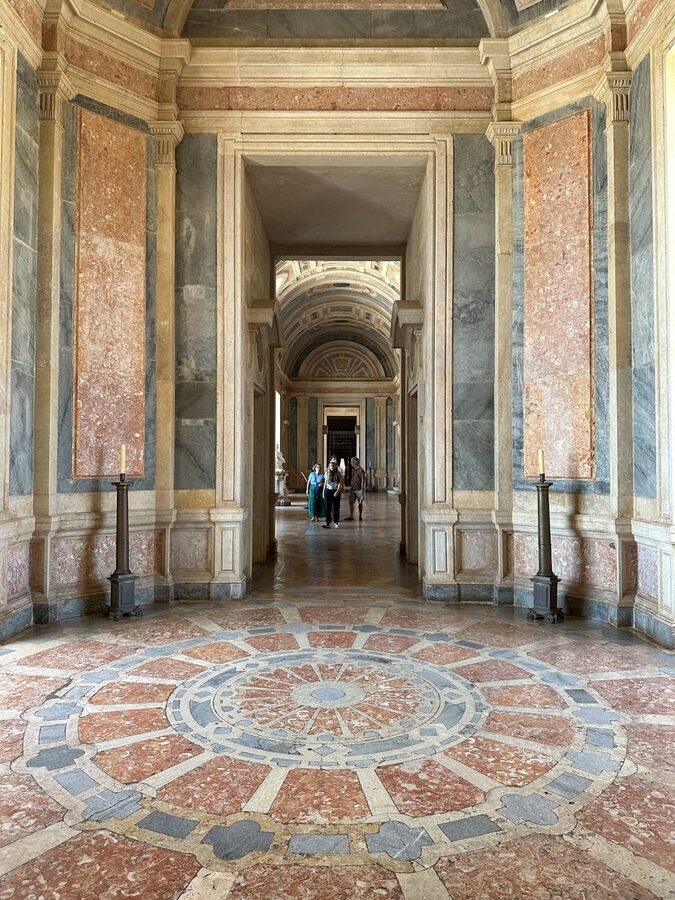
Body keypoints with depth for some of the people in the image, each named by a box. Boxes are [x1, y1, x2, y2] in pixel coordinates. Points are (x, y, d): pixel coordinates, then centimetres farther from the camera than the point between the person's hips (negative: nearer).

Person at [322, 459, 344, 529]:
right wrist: (323, 492, 8)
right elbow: (325, 483, 11)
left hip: (336, 492, -1)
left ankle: (336, 522, 12)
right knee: (328, 507, 0)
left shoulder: (338, 474, 0)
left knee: (336, 507, 4)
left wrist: (337, 491, -16)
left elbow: (340, 483, -4)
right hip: (328, 491, 1)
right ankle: (328, 522, 3)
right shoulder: (327, 473, 5)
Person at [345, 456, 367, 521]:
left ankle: (360, 516, 16)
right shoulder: (353, 470, 11)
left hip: (359, 489, -7)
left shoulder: (361, 470, -12)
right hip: (353, 489, 7)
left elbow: (363, 480, -15)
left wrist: (362, 489, -19)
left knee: (360, 503, 5)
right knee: (351, 502, -1)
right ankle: (351, 516, 0)